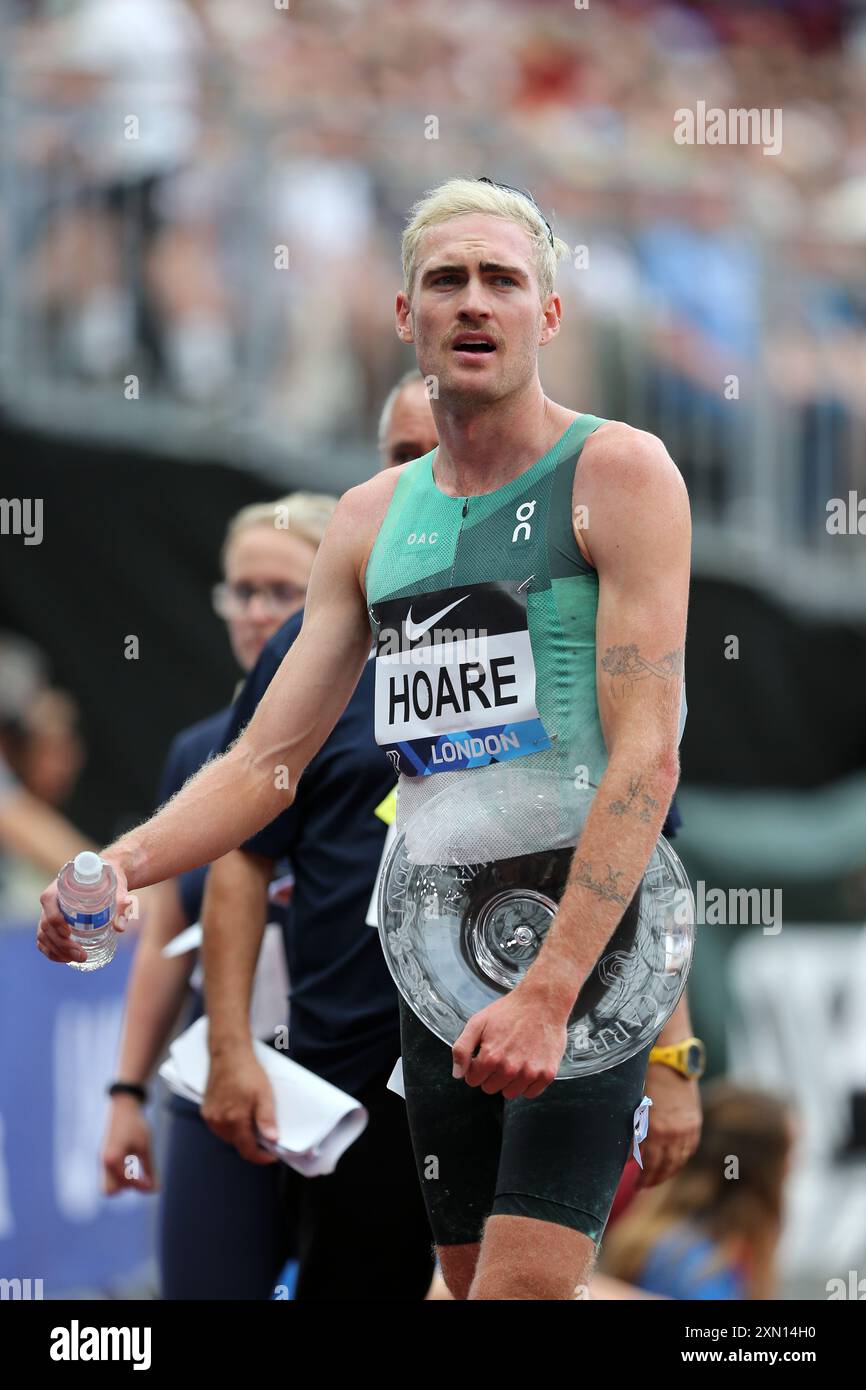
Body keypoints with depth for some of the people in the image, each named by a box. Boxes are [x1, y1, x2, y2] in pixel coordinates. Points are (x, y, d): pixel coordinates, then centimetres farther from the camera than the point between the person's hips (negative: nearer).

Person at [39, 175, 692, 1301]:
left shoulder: (618, 472, -5)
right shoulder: (373, 517, 14)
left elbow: (647, 753, -14)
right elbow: (267, 759, 14)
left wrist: (548, 992, -24)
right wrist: (123, 865, -6)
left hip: (593, 931, -6)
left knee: (524, 1285, -19)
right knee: (472, 1278, 9)